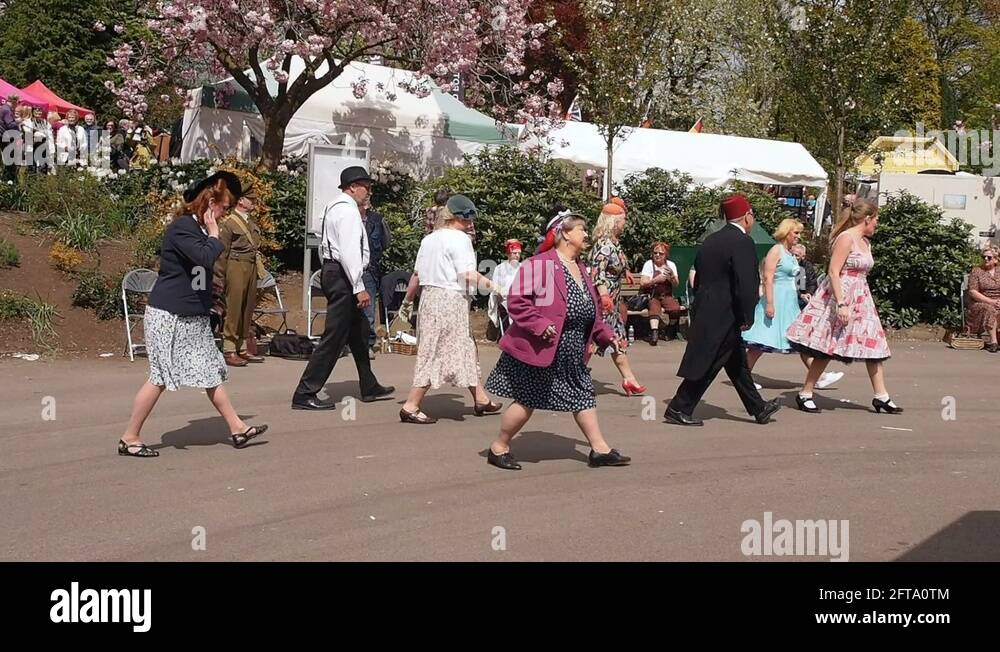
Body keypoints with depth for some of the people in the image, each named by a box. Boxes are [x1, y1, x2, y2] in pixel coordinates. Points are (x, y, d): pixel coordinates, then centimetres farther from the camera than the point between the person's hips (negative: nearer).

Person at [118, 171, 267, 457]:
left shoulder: (199, 228, 15)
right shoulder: (182, 227, -16)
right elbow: (206, 257, -30)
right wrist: (213, 233, -17)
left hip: (193, 317, 10)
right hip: (169, 316, -10)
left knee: (212, 373, 10)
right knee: (161, 377, -3)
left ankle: (237, 428, 16)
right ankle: (129, 438, 8)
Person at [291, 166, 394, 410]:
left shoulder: (334, 207, 17)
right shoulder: (348, 210, -14)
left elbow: (324, 247, 20)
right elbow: (350, 252, -22)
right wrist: (359, 288, -23)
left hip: (332, 271, 11)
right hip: (343, 277, -11)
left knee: (359, 332, 18)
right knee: (334, 337, -7)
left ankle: (369, 387, 29)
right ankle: (304, 395, -4)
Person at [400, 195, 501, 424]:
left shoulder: (428, 239, 13)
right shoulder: (459, 239, -11)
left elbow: (417, 274, 14)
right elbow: (467, 275, -19)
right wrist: (487, 283, -8)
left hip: (429, 295, 9)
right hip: (450, 299, -9)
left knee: (466, 348, 17)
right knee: (436, 352, -3)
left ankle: (481, 399, 27)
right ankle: (410, 407, -2)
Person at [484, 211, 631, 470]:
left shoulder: (580, 269, 14)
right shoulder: (538, 264, -16)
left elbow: (590, 311, 21)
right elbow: (516, 301, -20)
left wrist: (606, 334, 12)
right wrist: (540, 325, -26)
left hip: (573, 352, 9)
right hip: (538, 349, -8)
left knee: (583, 396, 10)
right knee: (527, 401, 0)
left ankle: (600, 450, 18)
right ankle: (499, 448, 16)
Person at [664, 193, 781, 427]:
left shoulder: (710, 241, 10)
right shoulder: (742, 242, -16)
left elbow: (698, 278, 14)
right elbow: (745, 284, -21)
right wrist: (747, 318, -13)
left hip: (706, 313, 9)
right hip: (725, 317, -9)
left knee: (737, 362, 18)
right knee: (707, 366, -1)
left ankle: (759, 408, 29)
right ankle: (678, 409, 5)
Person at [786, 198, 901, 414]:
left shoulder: (865, 242, 15)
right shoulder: (846, 238, -12)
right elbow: (833, 272, -19)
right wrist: (841, 304, -25)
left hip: (861, 300, 9)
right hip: (840, 297, -9)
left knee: (875, 346, 7)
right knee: (825, 349, -4)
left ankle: (881, 396, 14)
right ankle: (805, 394, 5)